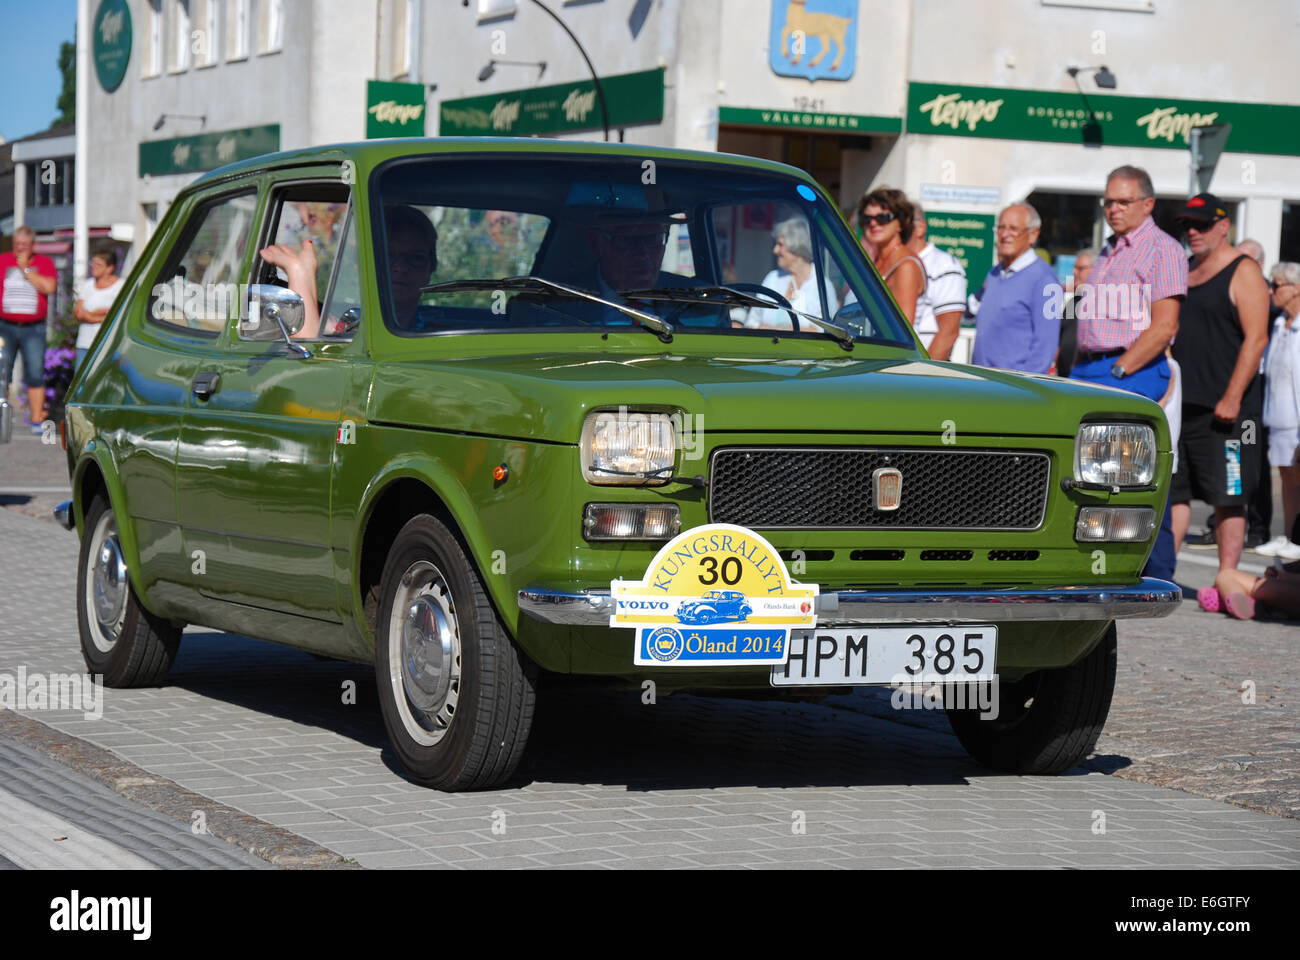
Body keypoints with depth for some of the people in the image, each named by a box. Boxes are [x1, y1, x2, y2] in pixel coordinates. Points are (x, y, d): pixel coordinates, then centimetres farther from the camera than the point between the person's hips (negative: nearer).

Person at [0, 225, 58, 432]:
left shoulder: (44, 262, 5)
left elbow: (49, 287, -10)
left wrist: (25, 269, -9)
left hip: (33, 328, -1)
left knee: (35, 374, -4)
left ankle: (37, 420, -1)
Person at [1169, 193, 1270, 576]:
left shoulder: (1243, 272, -5)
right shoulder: (1182, 270, 17)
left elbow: (1256, 338, -13)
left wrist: (1232, 397, -19)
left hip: (1224, 408, -7)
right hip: (1179, 404, 7)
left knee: (1228, 497, -4)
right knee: (1174, 491, 7)